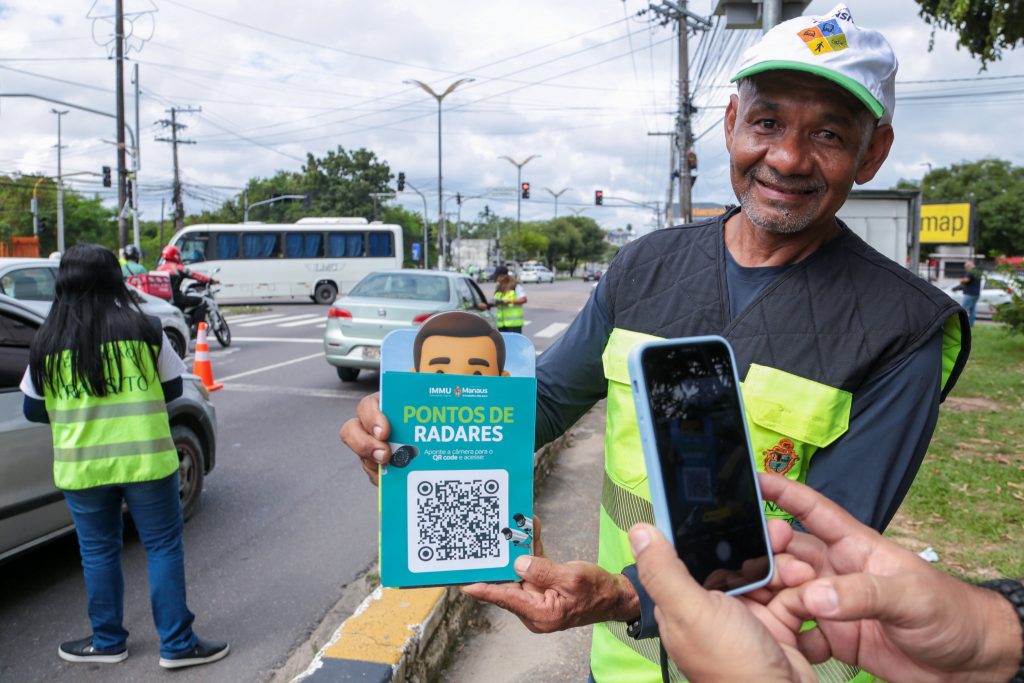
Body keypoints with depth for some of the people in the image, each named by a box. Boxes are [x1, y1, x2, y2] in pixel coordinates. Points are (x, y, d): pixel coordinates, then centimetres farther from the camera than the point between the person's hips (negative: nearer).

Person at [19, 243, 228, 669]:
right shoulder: (143, 327, -6)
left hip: (81, 467, 2)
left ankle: (107, 641, 29)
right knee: (163, 547, 7)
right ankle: (177, 644, 12)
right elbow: (172, 388, 3)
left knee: (98, 552, 16)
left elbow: (33, 411, 6)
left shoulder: (47, 340, -1)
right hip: (144, 458, -2)